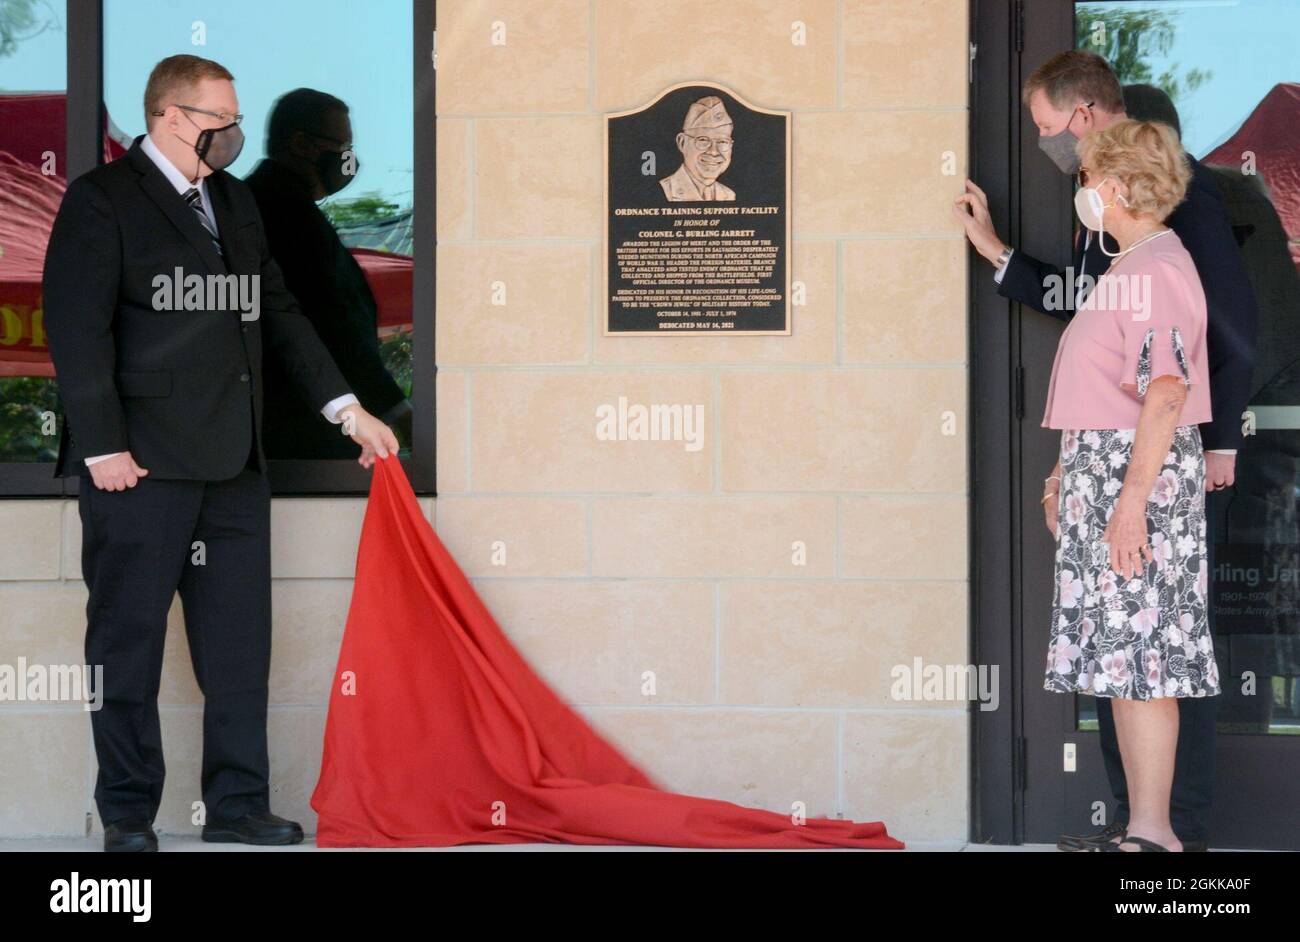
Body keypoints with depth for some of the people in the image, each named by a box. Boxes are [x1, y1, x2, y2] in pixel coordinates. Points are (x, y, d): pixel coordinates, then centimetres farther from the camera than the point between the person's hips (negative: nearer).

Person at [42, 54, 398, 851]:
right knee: (129, 637, 2)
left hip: (233, 459, 7)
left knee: (239, 638, 8)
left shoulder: (234, 201, 17)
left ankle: (238, 803, 15)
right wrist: (102, 448, -16)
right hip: (143, 463, -7)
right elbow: (78, 329, -10)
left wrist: (346, 408, 17)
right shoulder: (102, 201, -5)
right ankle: (128, 813, 9)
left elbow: (278, 312, 21)